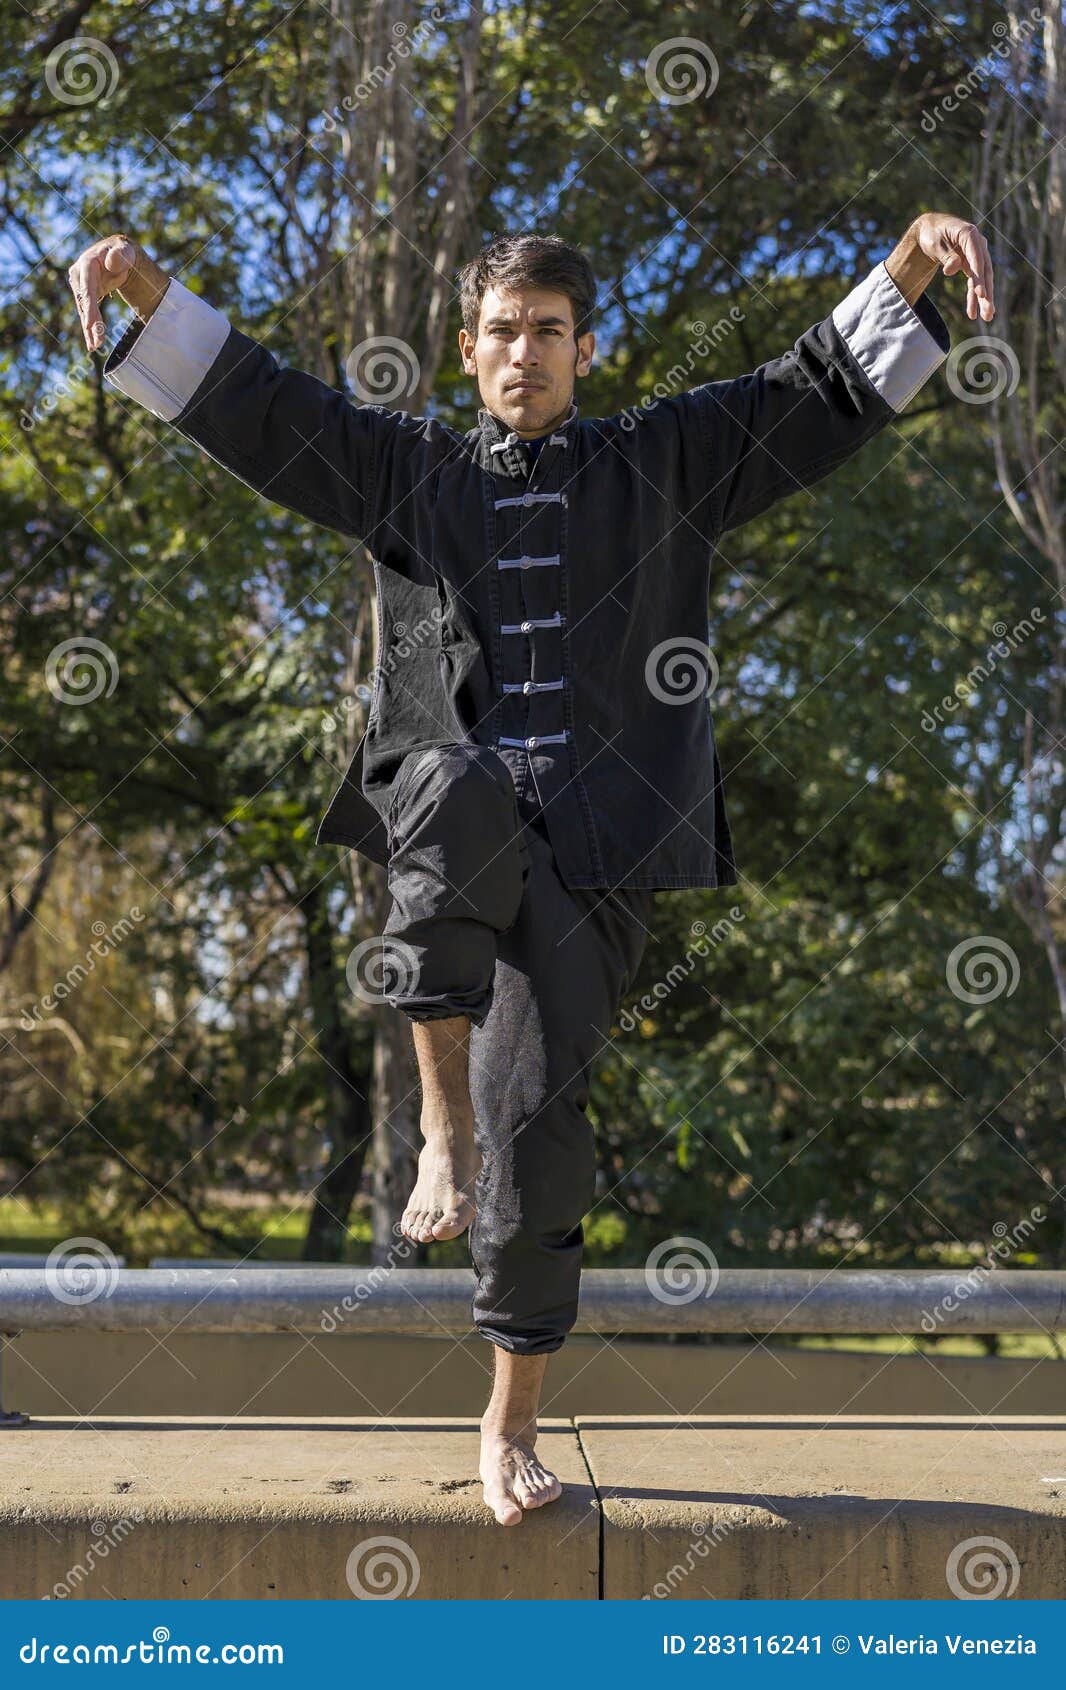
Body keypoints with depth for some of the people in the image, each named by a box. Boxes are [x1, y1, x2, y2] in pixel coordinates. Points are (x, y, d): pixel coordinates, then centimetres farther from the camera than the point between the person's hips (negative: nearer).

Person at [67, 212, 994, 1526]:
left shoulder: (661, 463, 17)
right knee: (456, 790, -39)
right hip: (455, 823, 0)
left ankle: (511, 1421, 14)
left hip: (596, 846, 0)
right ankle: (440, 1122, -26)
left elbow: (827, 391, 12)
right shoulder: (406, 471, 18)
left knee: (539, 1122, -4)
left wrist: (910, 260, -2)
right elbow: (247, 399, 14)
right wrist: (144, 285, 0)